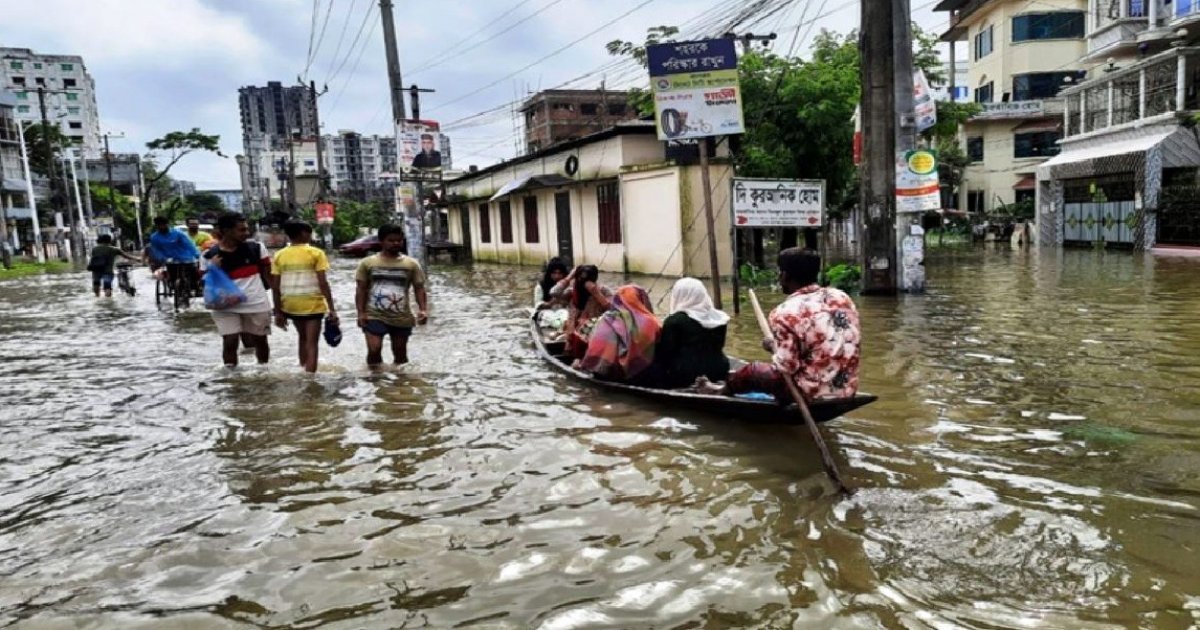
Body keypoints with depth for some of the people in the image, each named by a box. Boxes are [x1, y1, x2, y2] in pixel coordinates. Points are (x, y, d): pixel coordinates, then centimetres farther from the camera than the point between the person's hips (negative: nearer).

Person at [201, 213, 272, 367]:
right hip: (226, 307, -1)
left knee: (260, 340, 15)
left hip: (257, 304, 2)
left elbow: (268, 274, 7)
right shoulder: (210, 255, -6)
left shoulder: (256, 247, -2)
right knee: (230, 342, -6)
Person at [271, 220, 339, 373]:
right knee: (312, 343, 1)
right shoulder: (315, 253, -7)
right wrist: (332, 309, -10)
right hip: (313, 304, -4)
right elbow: (323, 283, -13)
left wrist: (278, 312, 8)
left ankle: (304, 373, 30)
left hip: (290, 305, 5)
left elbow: (275, 287, 1)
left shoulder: (279, 255, 4)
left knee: (303, 338, 24)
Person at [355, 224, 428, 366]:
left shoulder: (411, 264, 2)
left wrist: (423, 309, -13)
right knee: (374, 349, -16)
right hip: (374, 316, -1)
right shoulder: (368, 263, 2)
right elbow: (361, 289, 3)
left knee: (400, 354, 10)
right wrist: (361, 312, -7)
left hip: (402, 318, 1)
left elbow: (419, 289, 2)